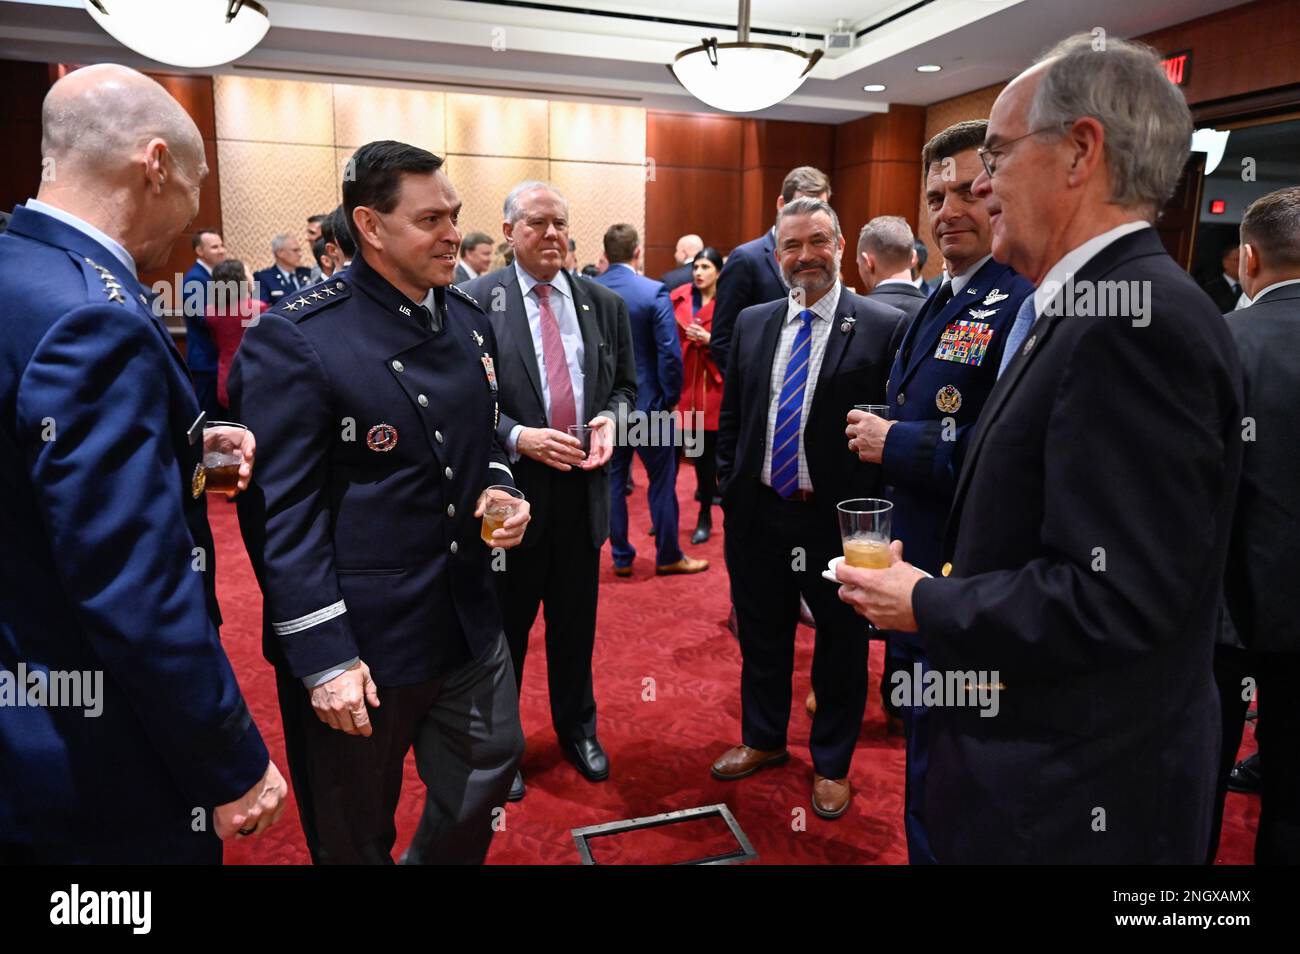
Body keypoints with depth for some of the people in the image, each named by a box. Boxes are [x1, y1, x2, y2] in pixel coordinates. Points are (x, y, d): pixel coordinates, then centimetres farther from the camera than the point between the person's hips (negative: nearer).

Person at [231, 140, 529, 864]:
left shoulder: (469, 320, 5)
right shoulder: (294, 340, -17)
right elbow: (280, 514, -17)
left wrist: (499, 490, -4)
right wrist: (324, 660, -18)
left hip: (470, 619, 7)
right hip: (359, 642, -6)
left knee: (492, 766, 22)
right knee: (357, 836, 16)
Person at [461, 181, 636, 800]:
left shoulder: (604, 304, 6)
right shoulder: (473, 302, -7)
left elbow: (625, 383, 14)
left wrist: (610, 418, -6)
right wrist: (519, 437, -20)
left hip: (582, 488, 4)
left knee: (576, 623, 18)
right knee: (504, 626, 13)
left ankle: (577, 728, 41)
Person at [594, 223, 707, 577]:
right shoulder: (654, 292, -13)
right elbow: (670, 353, -16)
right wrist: (671, 398, -4)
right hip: (648, 402, -4)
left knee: (613, 480, 12)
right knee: (661, 481, 9)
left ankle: (621, 557, 20)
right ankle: (668, 557, 19)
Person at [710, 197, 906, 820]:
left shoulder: (885, 328, -9)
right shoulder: (752, 323, 5)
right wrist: (729, 484, 6)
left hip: (837, 519, -4)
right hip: (757, 513, 4)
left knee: (840, 646, 14)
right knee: (760, 638, 19)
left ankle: (831, 764, 35)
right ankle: (763, 740, 43)